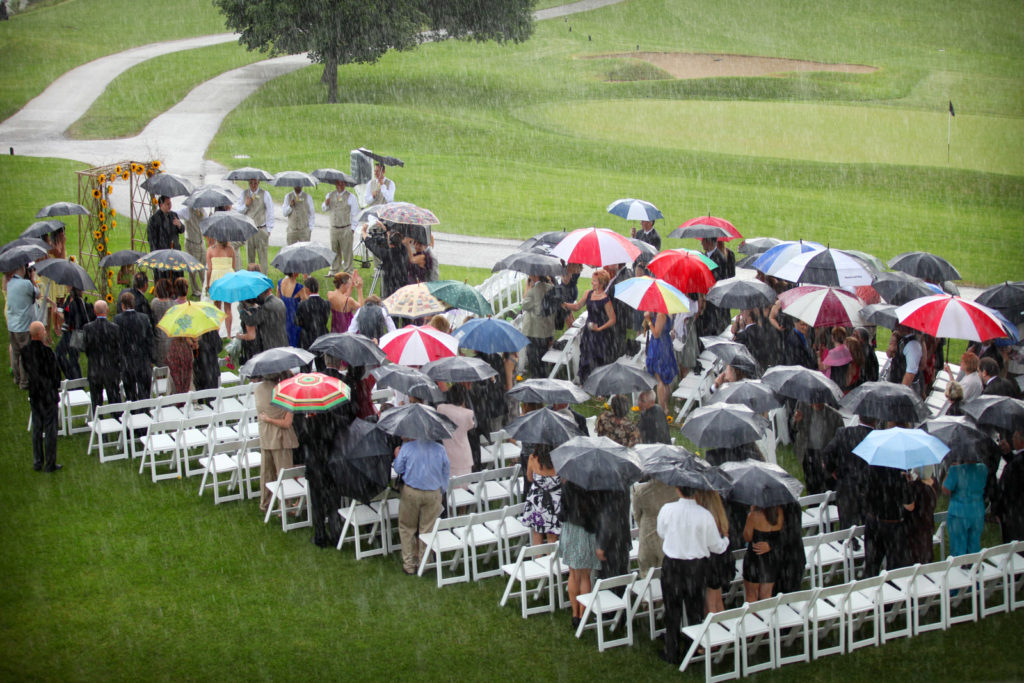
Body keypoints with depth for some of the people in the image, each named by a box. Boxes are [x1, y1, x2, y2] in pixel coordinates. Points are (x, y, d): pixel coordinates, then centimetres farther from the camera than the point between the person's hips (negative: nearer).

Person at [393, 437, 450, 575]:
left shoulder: (407, 447, -8)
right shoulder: (440, 449, -1)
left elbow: (399, 469, -1)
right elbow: (446, 471, 6)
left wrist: (396, 456, 18)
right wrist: (442, 490, 17)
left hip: (411, 492, -1)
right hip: (433, 494, 1)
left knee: (407, 528, 13)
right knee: (427, 529, 11)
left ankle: (409, 564, 14)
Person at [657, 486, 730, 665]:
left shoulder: (667, 510, -14)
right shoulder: (704, 515, -16)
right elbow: (717, 546, -5)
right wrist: (726, 540, 18)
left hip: (671, 566, 0)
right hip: (697, 567, 0)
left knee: (672, 611, 13)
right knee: (696, 611, 16)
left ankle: (672, 654, 21)